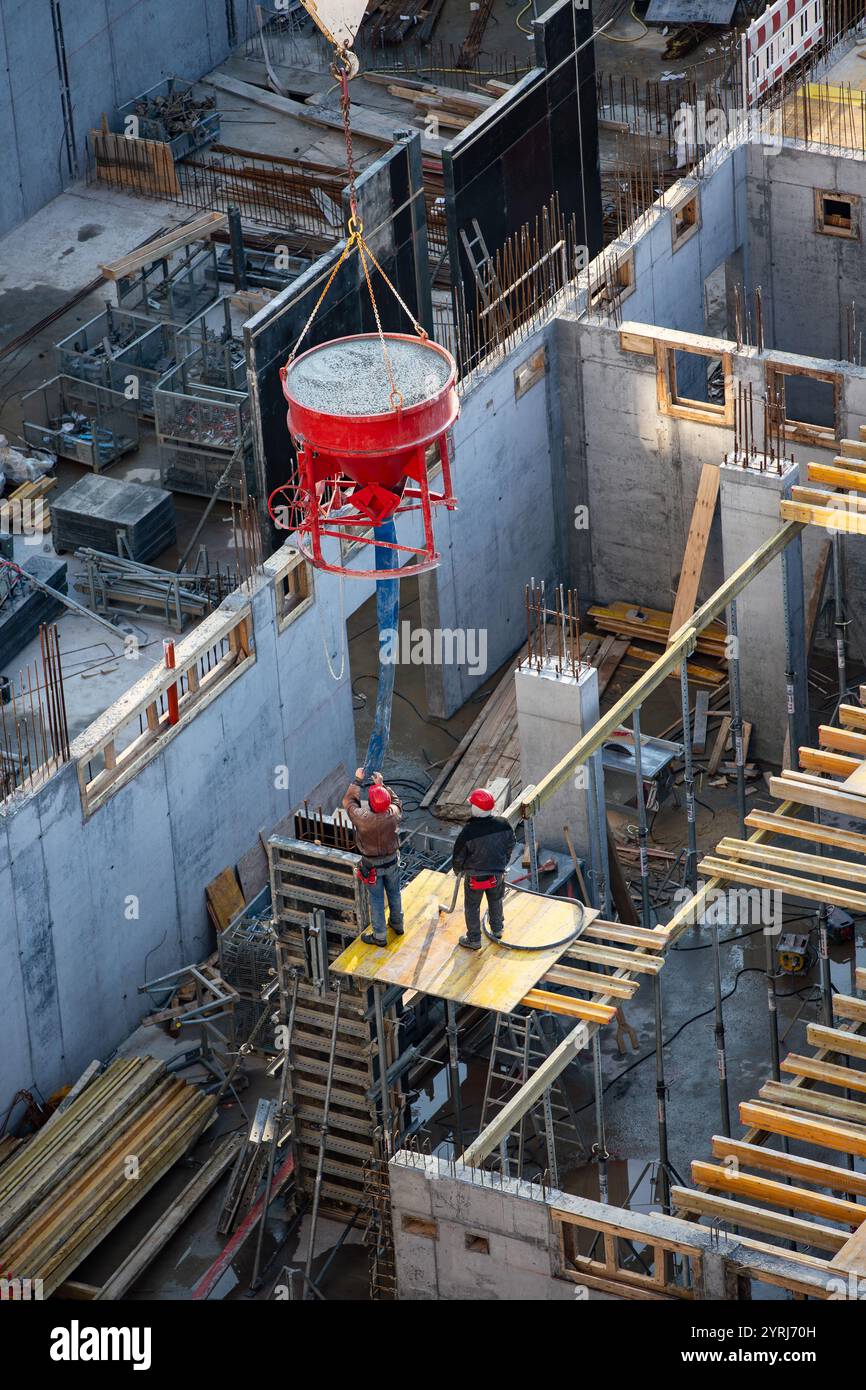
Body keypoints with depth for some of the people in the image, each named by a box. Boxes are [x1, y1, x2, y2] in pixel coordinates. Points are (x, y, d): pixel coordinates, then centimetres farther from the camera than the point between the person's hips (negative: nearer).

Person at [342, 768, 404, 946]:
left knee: (376, 899, 11)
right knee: (394, 893, 24)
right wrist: (382, 785, 5)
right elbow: (396, 801, 2)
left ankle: (379, 936, 22)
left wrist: (357, 781, -3)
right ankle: (397, 924, 43)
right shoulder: (393, 815, -24)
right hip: (392, 861, 3)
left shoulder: (363, 818, -31)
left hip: (372, 865, -3)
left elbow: (349, 802, -12)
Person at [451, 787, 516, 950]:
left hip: (475, 876, -4)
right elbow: (510, 845, 1)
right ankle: (497, 929, 47)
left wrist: (457, 870, 6)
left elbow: (458, 856, -17)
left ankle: (474, 940, 28)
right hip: (498, 873, 4)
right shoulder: (503, 825, -18)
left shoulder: (469, 831, -30)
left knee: (472, 907, 17)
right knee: (496, 901, 29)